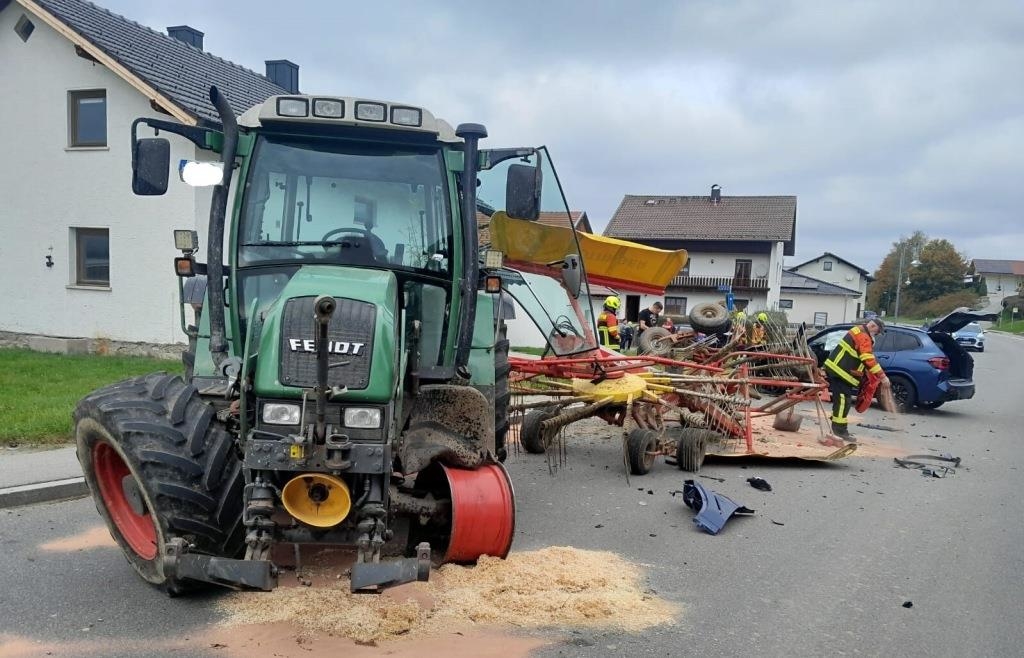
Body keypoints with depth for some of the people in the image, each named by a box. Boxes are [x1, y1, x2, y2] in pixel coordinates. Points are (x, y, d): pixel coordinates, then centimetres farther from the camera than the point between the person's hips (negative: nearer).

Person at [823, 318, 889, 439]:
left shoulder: (859, 330, 16)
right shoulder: (863, 337, -16)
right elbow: (869, 359, -24)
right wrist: (882, 376, -23)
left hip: (834, 367, 11)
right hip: (840, 371, -11)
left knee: (841, 398, 17)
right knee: (843, 399, -8)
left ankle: (838, 427, 24)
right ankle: (839, 429, -7)